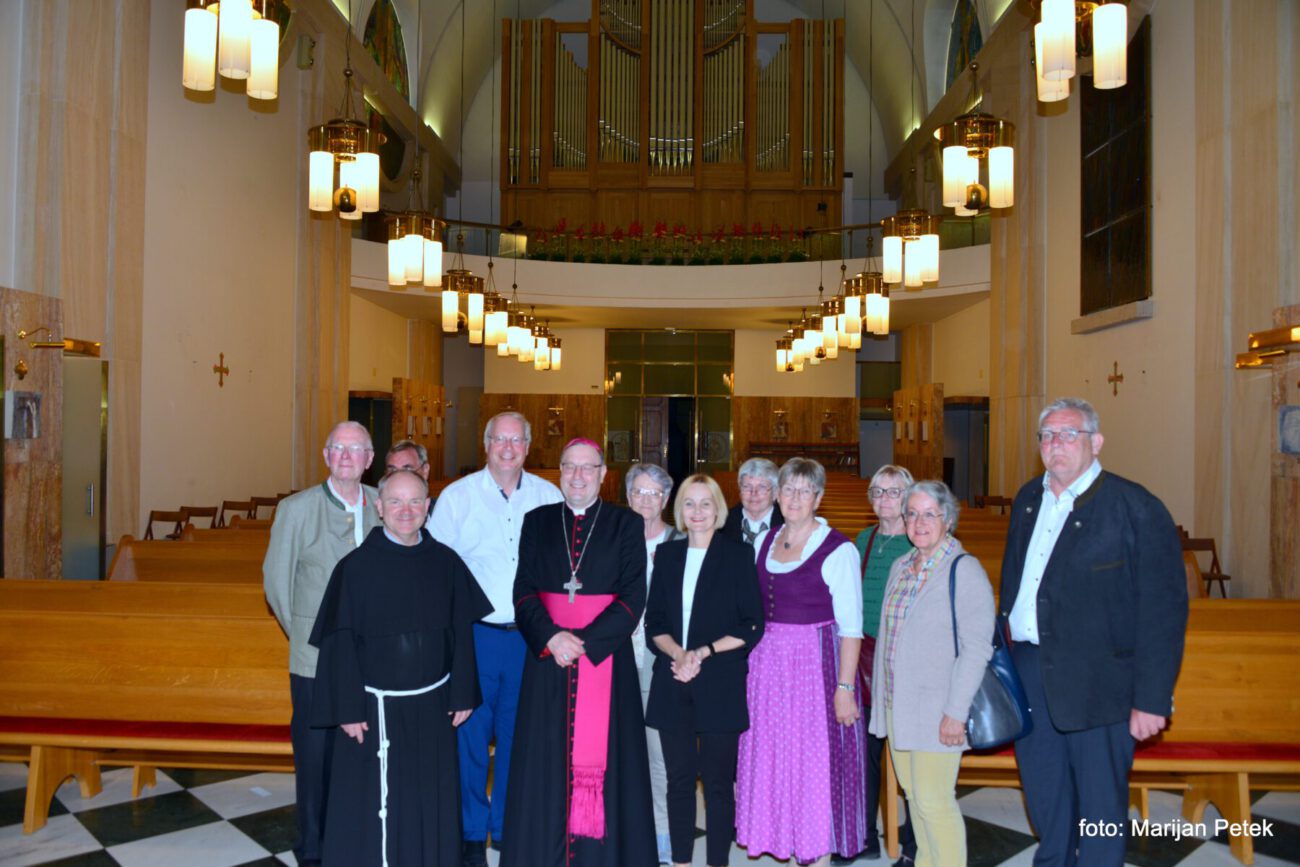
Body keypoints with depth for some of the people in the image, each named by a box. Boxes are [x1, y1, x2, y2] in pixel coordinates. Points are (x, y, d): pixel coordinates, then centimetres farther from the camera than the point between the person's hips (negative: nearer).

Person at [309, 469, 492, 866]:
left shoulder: (447, 562, -2)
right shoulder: (356, 566, -9)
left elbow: (462, 633, 3)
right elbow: (340, 643, -8)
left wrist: (462, 695, 2)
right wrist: (348, 710, -10)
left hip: (432, 707, 2)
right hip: (375, 709, -2)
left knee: (429, 803, 14)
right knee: (370, 806, 10)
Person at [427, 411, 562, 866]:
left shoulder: (549, 497, 2)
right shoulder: (456, 496, -1)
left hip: (532, 637, 2)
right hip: (475, 635, -1)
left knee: (518, 734, 13)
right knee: (471, 734, 7)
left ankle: (508, 826, 31)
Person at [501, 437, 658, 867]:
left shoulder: (627, 525, 2)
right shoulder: (537, 521, 8)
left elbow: (632, 598, -5)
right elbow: (524, 591, 2)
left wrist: (584, 642, -15)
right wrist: (552, 637, -15)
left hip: (606, 658, -1)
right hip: (547, 658, 2)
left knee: (604, 761, 2)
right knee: (547, 763, 6)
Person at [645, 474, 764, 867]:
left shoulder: (739, 554, -1)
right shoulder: (668, 553, 9)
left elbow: (751, 627, -4)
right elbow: (654, 623, 9)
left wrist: (703, 653, -12)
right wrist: (677, 653, -9)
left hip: (721, 685, -3)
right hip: (672, 684, 3)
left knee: (718, 782, 3)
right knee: (679, 779, 10)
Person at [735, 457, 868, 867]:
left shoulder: (837, 549, -10)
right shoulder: (764, 541, 8)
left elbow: (850, 626, -12)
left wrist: (845, 686, -16)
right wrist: (749, 661, 8)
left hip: (817, 660, -6)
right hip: (767, 660, 6)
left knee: (817, 758, 2)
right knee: (772, 757, 11)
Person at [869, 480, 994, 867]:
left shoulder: (965, 570, -12)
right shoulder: (900, 567, 10)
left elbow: (977, 648, -15)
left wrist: (956, 712, -17)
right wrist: (882, 697, 14)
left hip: (936, 710, -7)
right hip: (897, 703, 7)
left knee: (934, 801, -3)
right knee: (914, 794, 15)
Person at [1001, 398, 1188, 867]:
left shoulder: (1137, 508, -12)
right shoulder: (1027, 499, 8)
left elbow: (1164, 611, -13)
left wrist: (1152, 699, -15)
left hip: (1096, 680, -6)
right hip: (1029, 666, 6)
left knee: (1099, 799, 7)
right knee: (1043, 791, 20)